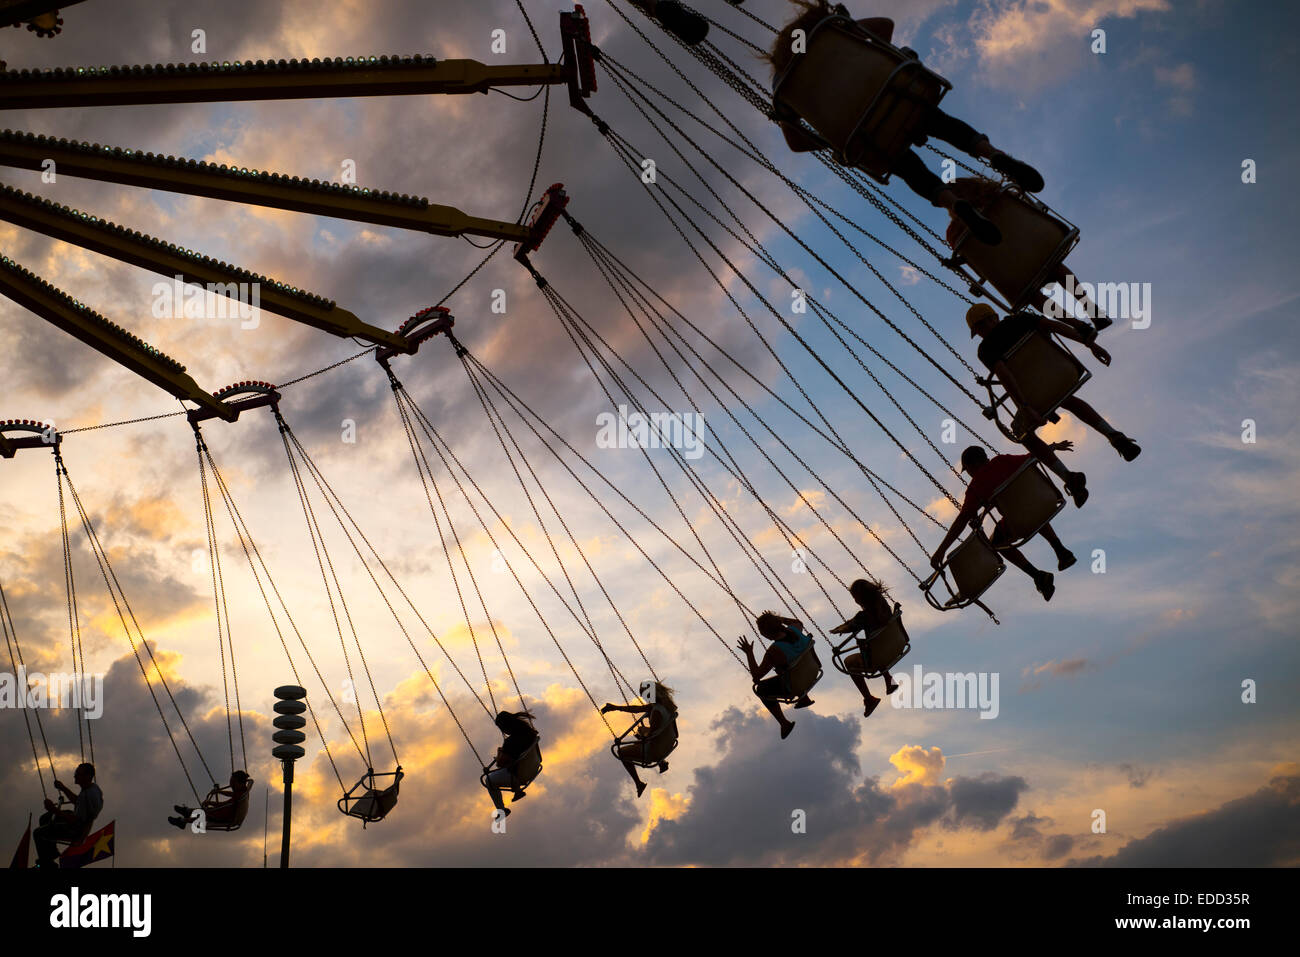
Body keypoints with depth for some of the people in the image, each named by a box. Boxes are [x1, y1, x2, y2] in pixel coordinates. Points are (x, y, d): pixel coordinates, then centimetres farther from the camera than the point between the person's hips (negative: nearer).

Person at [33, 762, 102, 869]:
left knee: (38, 833, -4)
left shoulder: (88, 795, -35)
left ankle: (46, 863, 14)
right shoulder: (93, 787, -4)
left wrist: (54, 810, -33)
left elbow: (75, 821, -33)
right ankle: (52, 852, 38)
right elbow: (77, 801, 17)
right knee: (45, 818, 24)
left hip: (76, 832, -10)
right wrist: (64, 789, 9)